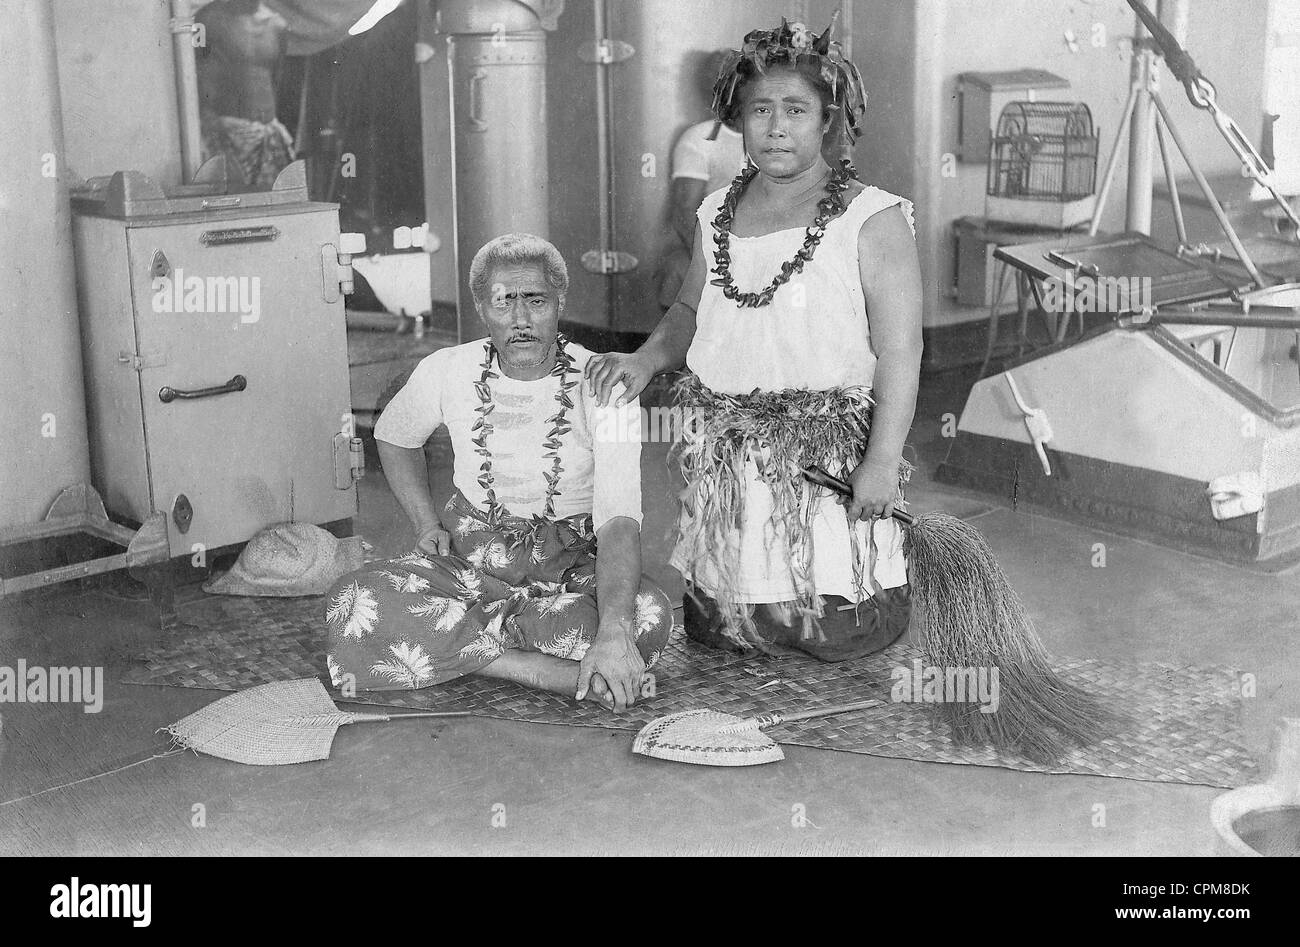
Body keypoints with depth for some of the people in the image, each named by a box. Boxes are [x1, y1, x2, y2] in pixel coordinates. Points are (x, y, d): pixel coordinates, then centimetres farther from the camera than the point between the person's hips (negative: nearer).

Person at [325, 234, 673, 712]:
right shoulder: (447, 371, -6)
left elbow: (619, 521, -26)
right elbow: (392, 435, 18)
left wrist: (613, 630, -44)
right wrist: (427, 523, 2)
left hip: (572, 563, -1)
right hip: (468, 555, 2)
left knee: (648, 614, -35)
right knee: (352, 604, -27)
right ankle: (552, 670, -27)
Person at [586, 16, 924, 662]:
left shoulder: (872, 219, -8)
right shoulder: (717, 214, 8)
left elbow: (900, 351, -11)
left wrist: (882, 462, -16)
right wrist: (645, 360, 3)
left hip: (829, 454, -4)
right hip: (727, 457, 5)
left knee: (836, 634, 0)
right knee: (716, 631, 9)